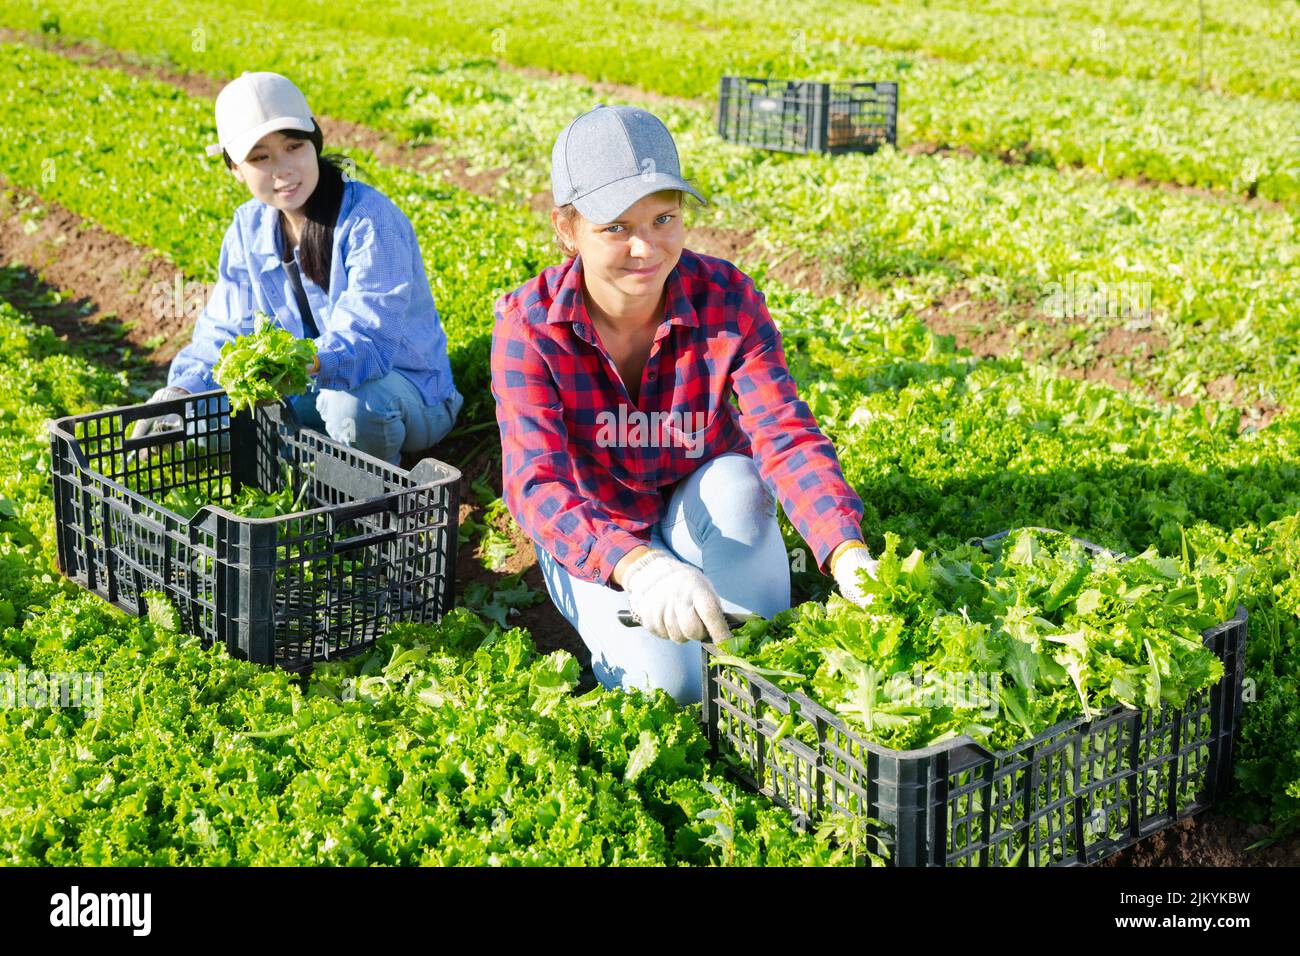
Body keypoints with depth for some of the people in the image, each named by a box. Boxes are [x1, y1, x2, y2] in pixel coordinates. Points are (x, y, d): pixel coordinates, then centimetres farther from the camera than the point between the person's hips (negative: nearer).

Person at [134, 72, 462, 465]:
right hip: (313, 388, 6)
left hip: (405, 385, -6)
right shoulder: (250, 228, -2)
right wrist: (183, 391, -20)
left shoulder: (370, 219, -23)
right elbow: (223, 332, 0)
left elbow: (365, 342, -32)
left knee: (352, 406, -39)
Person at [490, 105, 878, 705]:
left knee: (736, 481, -32)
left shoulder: (726, 298, -19)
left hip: (705, 526, 2)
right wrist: (636, 566, -57)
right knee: (666, 682, -25)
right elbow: (535, 481, -36)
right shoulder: (528, 324, -24)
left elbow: (787, 437, -29)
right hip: (592, 540, -1)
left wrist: (847, 553, -49)